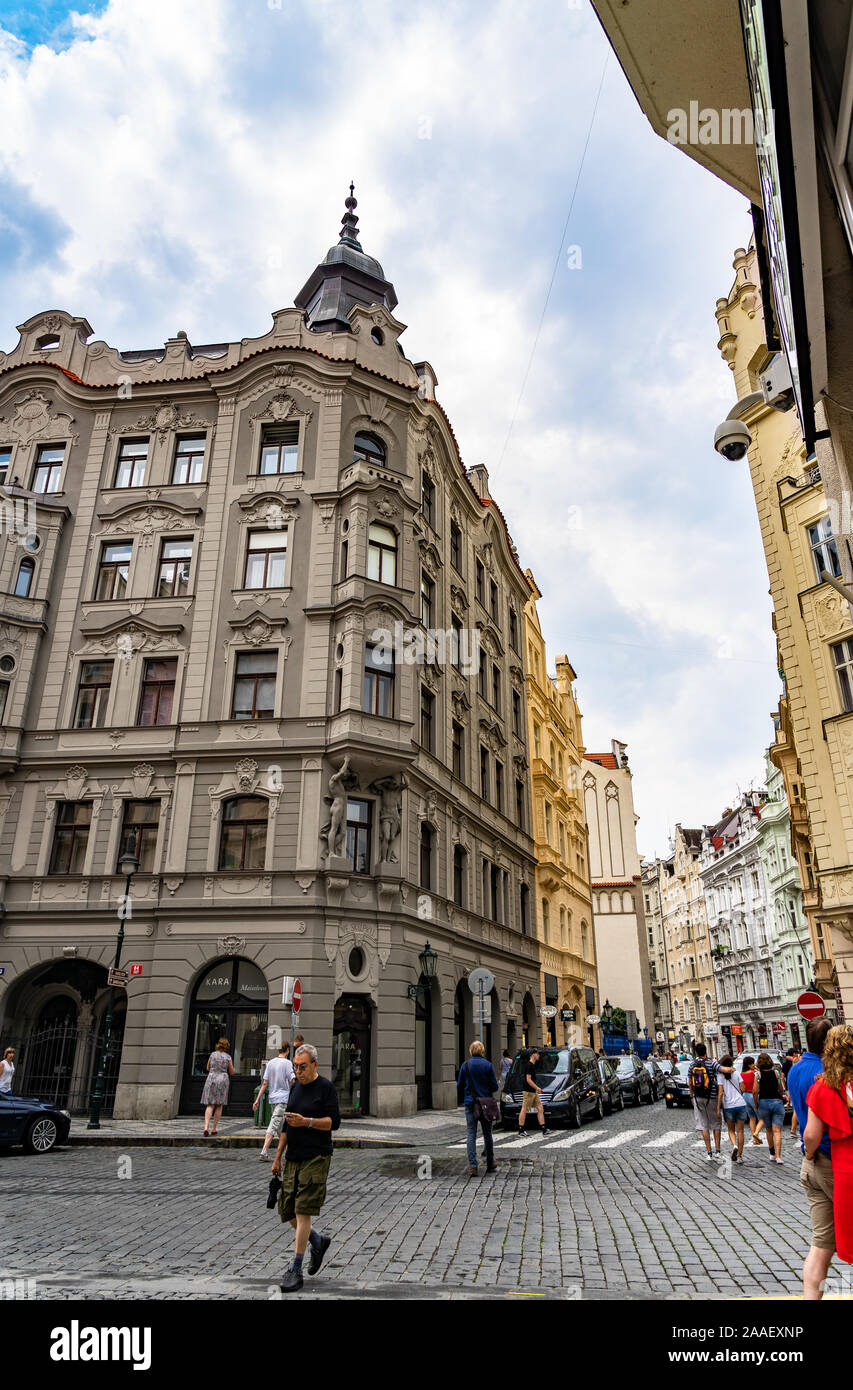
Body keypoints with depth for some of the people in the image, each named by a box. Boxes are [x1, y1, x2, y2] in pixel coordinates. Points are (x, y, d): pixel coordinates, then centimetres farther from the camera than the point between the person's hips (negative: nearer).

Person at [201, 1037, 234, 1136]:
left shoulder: (212, 1054, 4)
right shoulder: (228, 1057, -1)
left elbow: (208, 1068, 17)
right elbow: (232, 1072, 6)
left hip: (211, 1079, 1)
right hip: (223, 1080, -1)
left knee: (210, 1105, 3)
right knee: (219, 1106, 9)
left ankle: (206, 1126, -14)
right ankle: (214, 1128, 8)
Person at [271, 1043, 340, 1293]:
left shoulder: (325, 1087, -9)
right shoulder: (295, 1087, 12)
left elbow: (334, 1121, -13)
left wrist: (307, 1121, -24)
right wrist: (277, 1157, 18)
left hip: (316, 1159, -7)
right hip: (293, 1158, 7)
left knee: (302, 1212, -7)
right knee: (286, 1211, 10)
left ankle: (295, 1270, 3)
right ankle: (318, 1241, 31)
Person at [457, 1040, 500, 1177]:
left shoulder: (465, 1066, -3)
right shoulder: (488, 1065, -5)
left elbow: (459, 1086, 2)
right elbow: (494, 1086, -5)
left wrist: (460, 1101, 16)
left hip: (470, 1104, -1)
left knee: (471, 1135, 0)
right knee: (487, 1134, 14)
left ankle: (472, 1166, -10)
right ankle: (490, 1165, 24)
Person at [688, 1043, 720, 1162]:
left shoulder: (692, 1064, 1)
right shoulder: (712, 1064, -10)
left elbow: (690, 1082, 6)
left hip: (698, 1098, 2)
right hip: (712, 1098, -2)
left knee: (704, 1126, 6)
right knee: (716, 1124, 15)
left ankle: (709, 1153, 4)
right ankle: (717, 1151, 12)